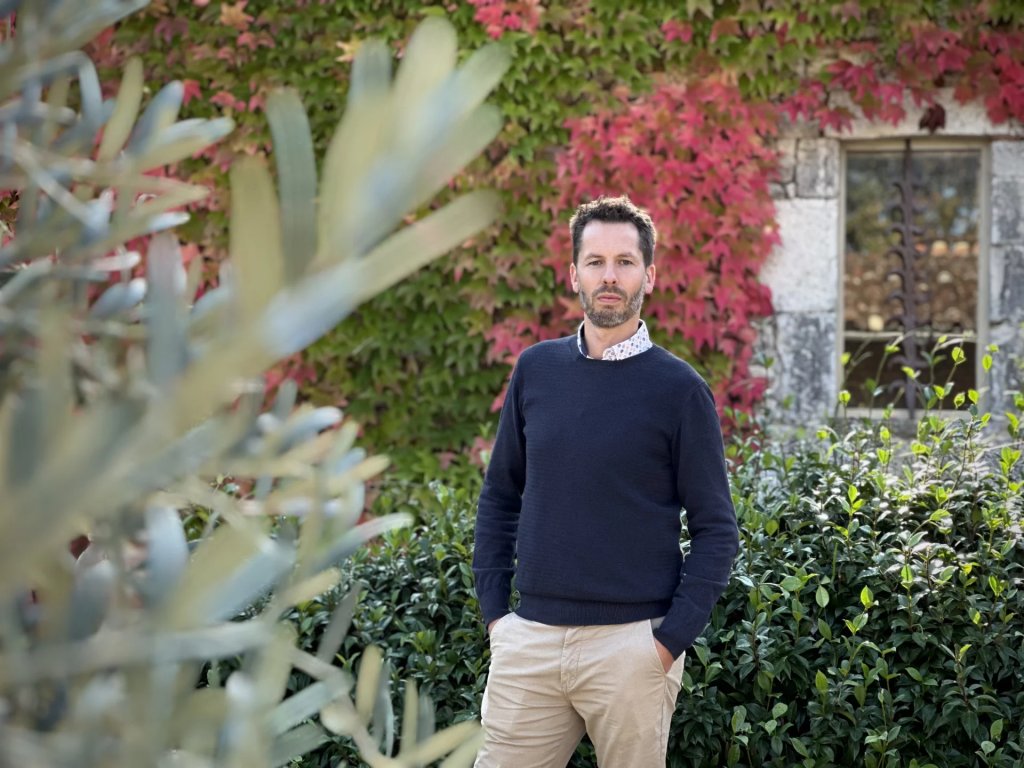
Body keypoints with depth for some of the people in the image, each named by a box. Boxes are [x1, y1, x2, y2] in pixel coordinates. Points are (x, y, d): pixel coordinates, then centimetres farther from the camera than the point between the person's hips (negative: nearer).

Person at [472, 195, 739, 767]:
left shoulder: (679, 389, -3)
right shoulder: (536, 370, 8)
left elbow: (716, 530, -3)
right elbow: (501, 495, 15)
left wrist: (671, 641, -10)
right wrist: (494, 609, 7)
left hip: (632, 646, -3)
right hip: (529, 637, 3)